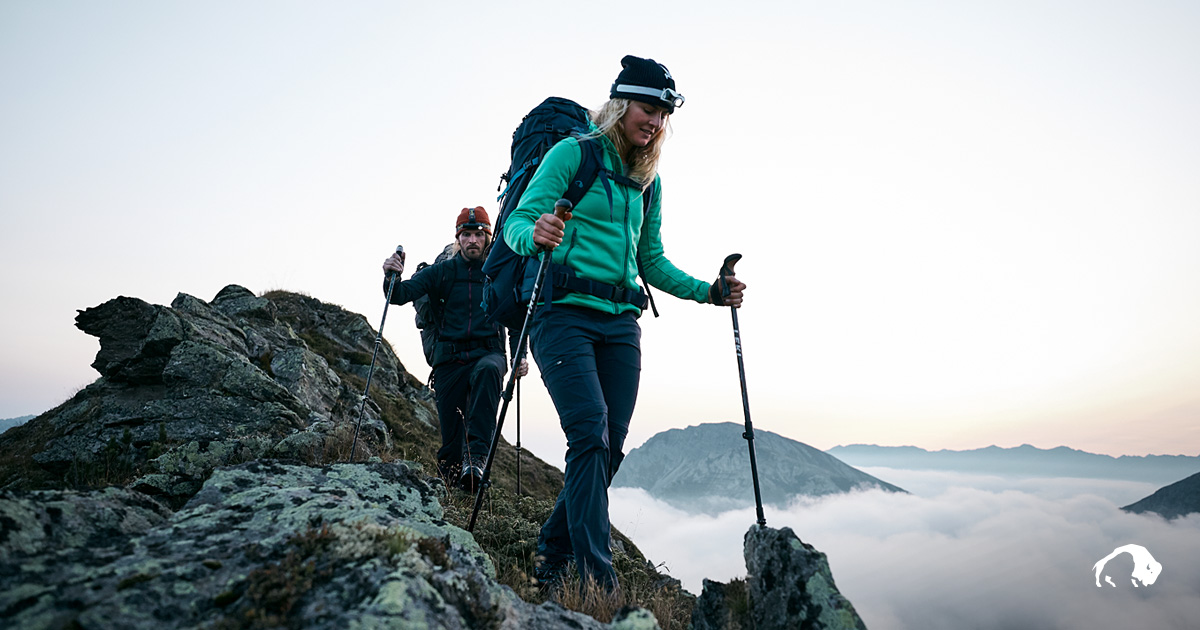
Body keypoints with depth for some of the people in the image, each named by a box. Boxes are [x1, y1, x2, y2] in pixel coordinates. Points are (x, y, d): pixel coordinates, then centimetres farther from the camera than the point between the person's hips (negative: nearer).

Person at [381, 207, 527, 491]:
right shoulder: (442, 272, 7)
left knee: (487, 371, -37)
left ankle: (477, 456, -38)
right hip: (449, 360, 1)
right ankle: (451, 483, 26)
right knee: (451, 434, -1)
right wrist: (392, 277, -26)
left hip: (488, 354, -1)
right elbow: (402, 294, -4)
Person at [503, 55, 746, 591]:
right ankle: (594, 575, -9)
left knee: (609, 447, 2)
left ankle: (553, 557, 19)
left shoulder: (647, 180, 19)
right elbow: (517, 222, -6)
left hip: (621, 325, 6)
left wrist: (708, 293, 9)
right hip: (565, 315, -6)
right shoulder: (573, 153, 1)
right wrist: (536, 235, -30)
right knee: (590, 436, -16)